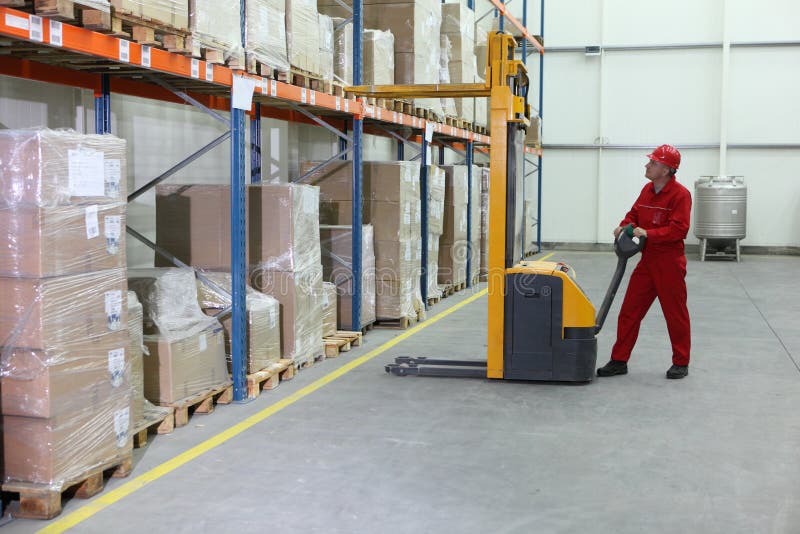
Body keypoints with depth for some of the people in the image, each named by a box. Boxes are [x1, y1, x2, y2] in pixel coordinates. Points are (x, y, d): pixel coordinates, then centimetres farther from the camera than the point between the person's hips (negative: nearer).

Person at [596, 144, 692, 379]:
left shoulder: (680, 194, -13)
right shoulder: (648, 190, 10)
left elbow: (678, 229, -21)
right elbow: (634, 213, 19)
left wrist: (648, 233, -25)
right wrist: (625, 226, -2)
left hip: (669, 264, -7)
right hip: (647, 261, 7)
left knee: (675, 313, 5)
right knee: (629, 311, 6)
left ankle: (681, 363, 20)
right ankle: (619, 360, 13)